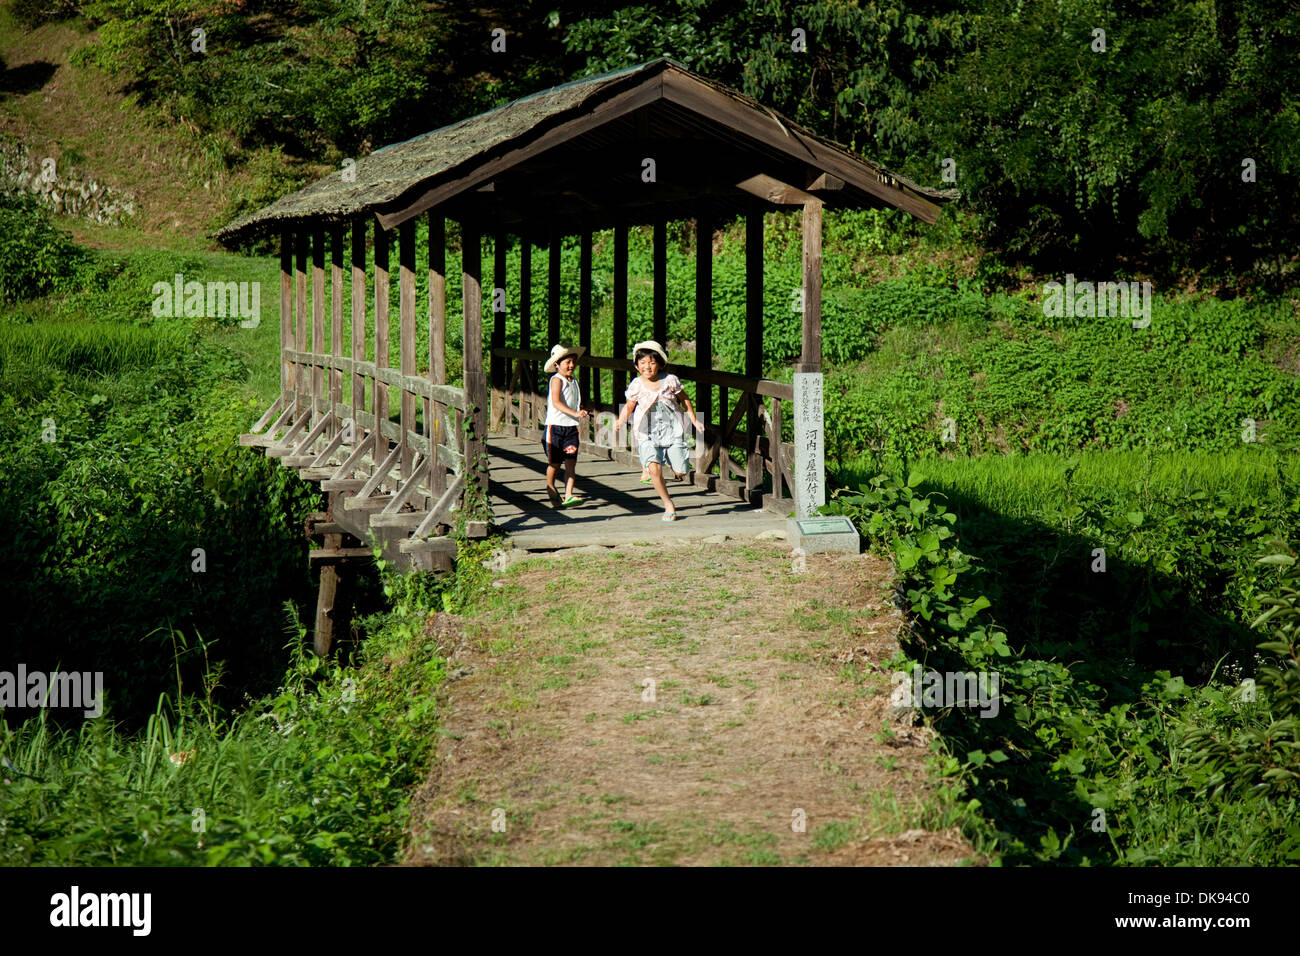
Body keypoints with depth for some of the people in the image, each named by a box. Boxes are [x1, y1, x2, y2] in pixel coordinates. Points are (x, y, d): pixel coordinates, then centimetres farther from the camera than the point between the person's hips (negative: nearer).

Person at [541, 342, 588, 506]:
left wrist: (581, 411, 5)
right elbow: (556, 402, -22)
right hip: (556, 425, -5)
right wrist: (574, 413, -31)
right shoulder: (556, 380, -10)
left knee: (571, 461, -5)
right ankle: (550, 489, 27)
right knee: (554, 462, 6)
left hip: (571, 427, 5)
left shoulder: (573, 381, 12)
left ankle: (568, 494, -8)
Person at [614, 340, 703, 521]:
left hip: (672, 430, 0)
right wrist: (620, 421, -6)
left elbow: (684, 400, 11)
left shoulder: (670, 381, -5)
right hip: (648, 434, 0)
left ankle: (671, 459, 34)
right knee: (654, 468, -24)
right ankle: (668, 506, -5)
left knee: (680, 472, -5)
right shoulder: (636, 385, -3)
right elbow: (629, 407, 11)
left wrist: (695, 421, 13)